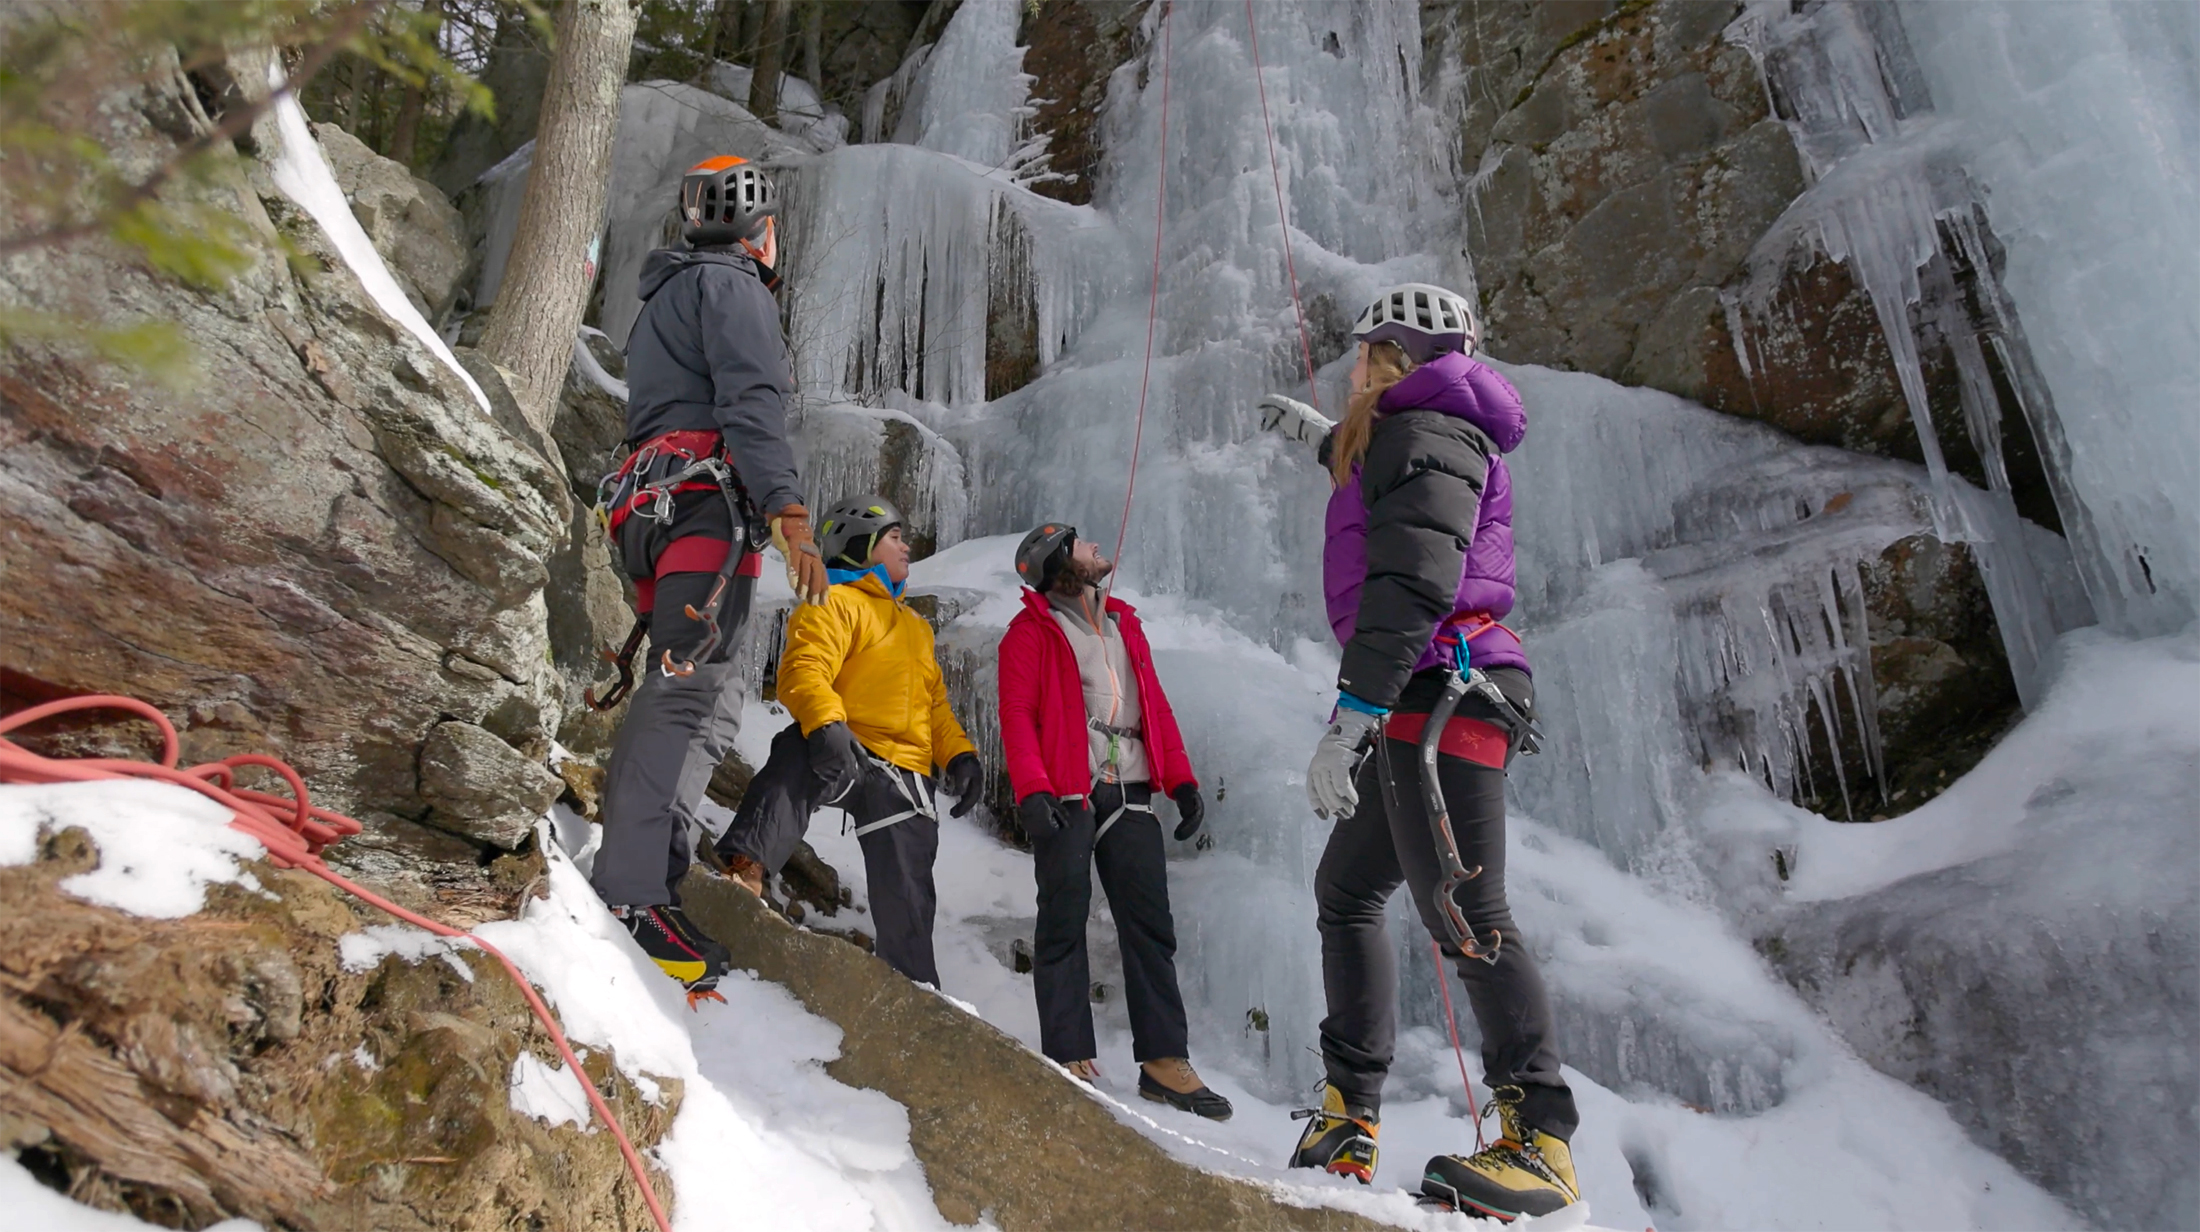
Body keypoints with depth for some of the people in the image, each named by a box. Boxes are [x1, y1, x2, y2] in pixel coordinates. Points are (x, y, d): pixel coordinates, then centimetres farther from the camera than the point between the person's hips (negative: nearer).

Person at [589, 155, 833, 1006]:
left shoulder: (668, 296, 32)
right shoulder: (732, 286, 2)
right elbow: (750, 403, -15)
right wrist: (788, 513, -24)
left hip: (648, 505, 10)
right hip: (707, 499, -10)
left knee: (676, 688, 11)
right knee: (695, 696, -19)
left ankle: (621, 870, 10)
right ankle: (634, 896, -27)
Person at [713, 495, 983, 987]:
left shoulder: (915, 626, 29)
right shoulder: (834, 603, 3)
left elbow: (935, 703, 29)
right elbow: (804, 670, -14)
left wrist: (959, 754, 11)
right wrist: (826, 725, -34)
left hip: (904, 779, 7)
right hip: (843, 756, -6)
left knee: (906, 907, 1)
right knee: (798, 757, -41)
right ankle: (746, 865, -56)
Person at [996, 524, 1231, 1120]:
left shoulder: (1123, 621, 21)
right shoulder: (1032, 630, 4)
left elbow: (1155, 703, 20)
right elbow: (1017, 714, -5)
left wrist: (1181, 780, 10)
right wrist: (1032, 792, -18)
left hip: (1129, 797, 5)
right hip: (1066, 799, -5)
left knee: (1151, 926, 2)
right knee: (1064, 927, -1)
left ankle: (1164, 1060, 6)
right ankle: (1070, 1060, 5)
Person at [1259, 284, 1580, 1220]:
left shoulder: (1424, 430, -7)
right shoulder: (1427, 437, 24)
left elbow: (1414, 585, -21)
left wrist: (1350, 721, -27)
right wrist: (1325, 437, 65)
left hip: (1441, 690, -11)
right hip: (1422, 707, 11)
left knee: (1462, 915, -14)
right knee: (1346, 891, 15)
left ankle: (1541, 1144, -7)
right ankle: (1349, 1119, 19)